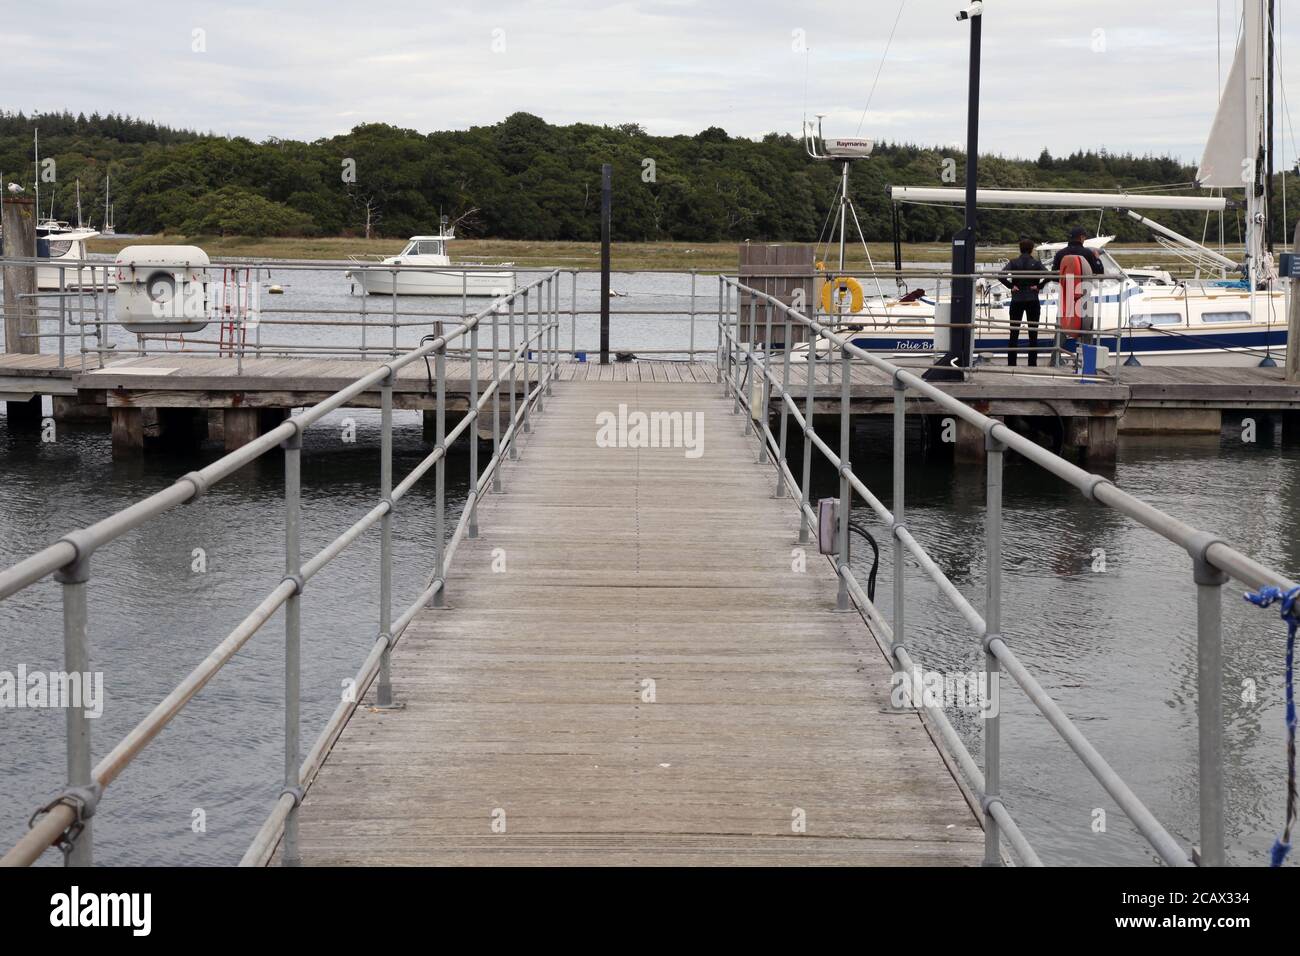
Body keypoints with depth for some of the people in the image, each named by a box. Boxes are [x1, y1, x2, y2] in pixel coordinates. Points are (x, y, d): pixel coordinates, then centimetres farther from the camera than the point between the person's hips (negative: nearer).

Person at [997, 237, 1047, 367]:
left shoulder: (1013, 262, -1)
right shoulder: (1036, 263, -2)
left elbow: (1001, 276, -14)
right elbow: (1047, 276, -17)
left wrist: (1011, 286, -5)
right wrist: (1038, 286, -5)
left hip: (1016, 300, 1)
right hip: (1032, 300, -1)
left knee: (1014, 333, 6)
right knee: (1033, 334, 5)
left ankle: (1011, 363, 4)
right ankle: (1032, 363, 3)